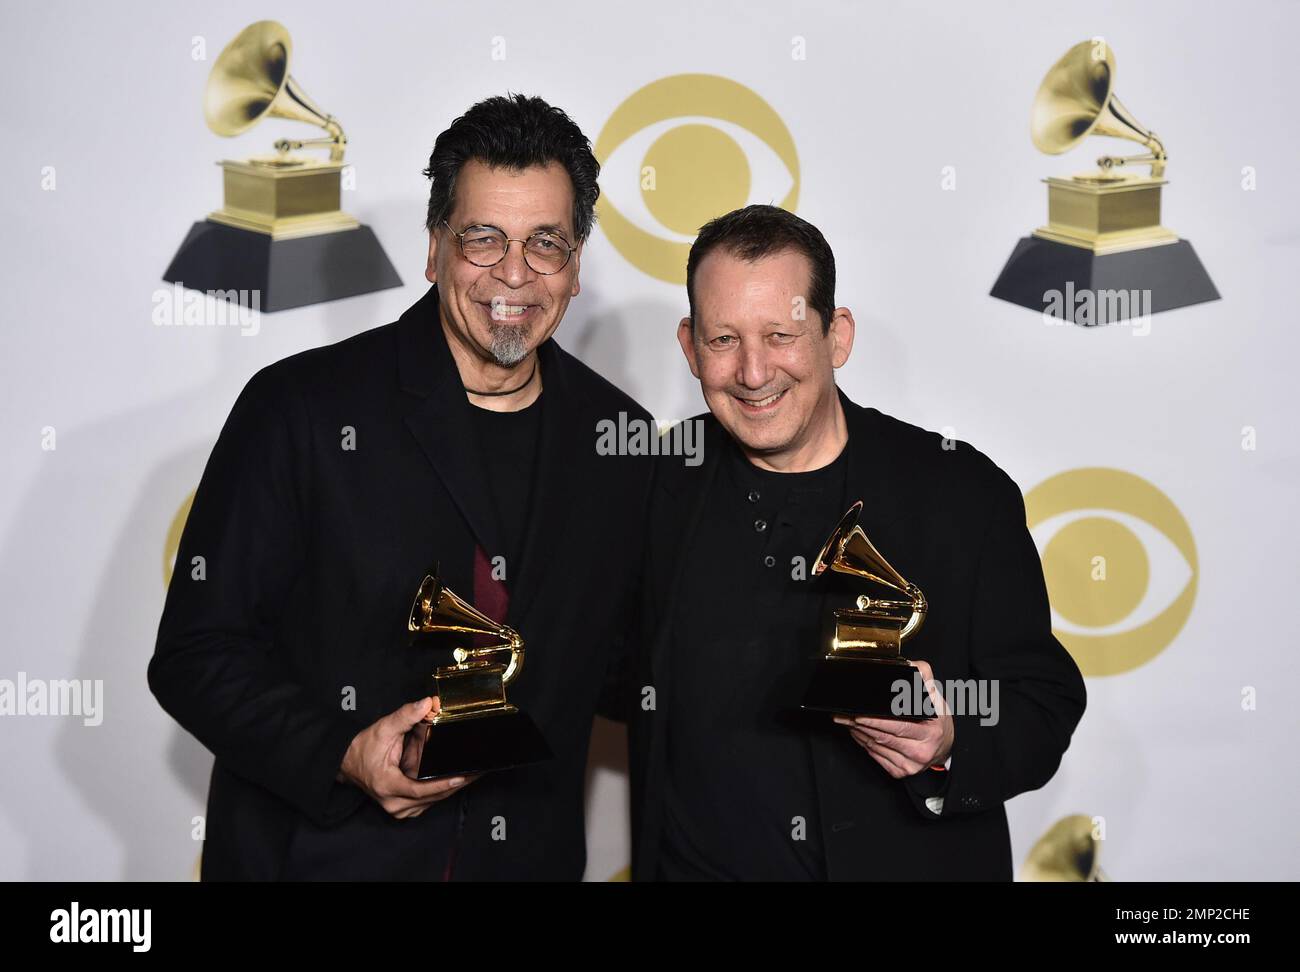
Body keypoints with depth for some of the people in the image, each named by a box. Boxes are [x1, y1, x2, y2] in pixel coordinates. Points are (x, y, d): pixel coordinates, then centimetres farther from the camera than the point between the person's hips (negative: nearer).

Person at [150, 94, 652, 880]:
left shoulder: (618, 438, 2)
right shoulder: (300, 408, -9)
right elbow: (197, 651, -8)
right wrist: (341, 757, -21)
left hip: (532, 855, 4)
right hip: (313, 853, -3)